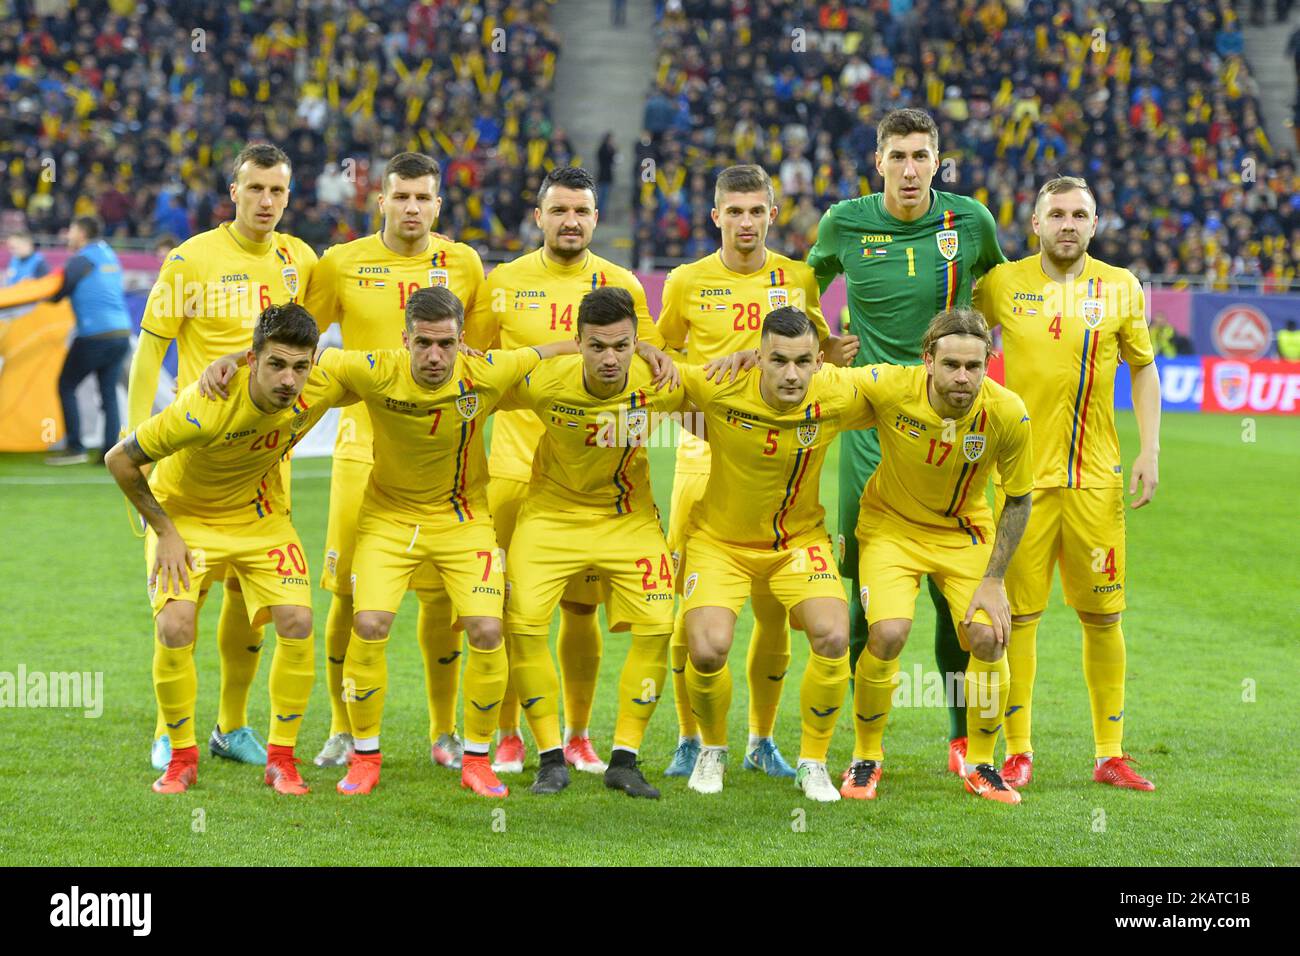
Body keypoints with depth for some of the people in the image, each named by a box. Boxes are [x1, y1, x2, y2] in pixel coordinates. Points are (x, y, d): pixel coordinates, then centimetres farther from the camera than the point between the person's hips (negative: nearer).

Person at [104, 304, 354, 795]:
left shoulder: (321, 386, -23)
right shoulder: (205, 409, -37)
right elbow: (120, 460, -23)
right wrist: (165, 532, -17)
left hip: (262, 517, 3)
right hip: (185, 515, -3)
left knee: (297, 620, -14)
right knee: (175, 628, -20)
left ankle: (281, 757, 2)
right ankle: (182, 756, 2)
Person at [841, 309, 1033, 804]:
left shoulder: (1007, 413, -23)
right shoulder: (889, 388, -28)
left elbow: (1018, 500, -8)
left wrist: (993, 579, -12)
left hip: (965, 531, 2)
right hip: (891, 523, -1)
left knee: (988, 638, -15)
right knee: (887, 633, -22)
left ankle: (979, 764, 10)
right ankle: (865, 758, 3)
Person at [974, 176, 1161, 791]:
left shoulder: (1121, 288, 5)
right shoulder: (1003, 284, 2)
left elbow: (1143, 369, 13)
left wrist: (1149, 450, 4)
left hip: (1097, 478, 1)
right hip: (1024, 474, -1)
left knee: (1103, 616, 3)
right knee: (1019, 613, -2)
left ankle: (1110, 755, 11)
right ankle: (1017, 752, 8)